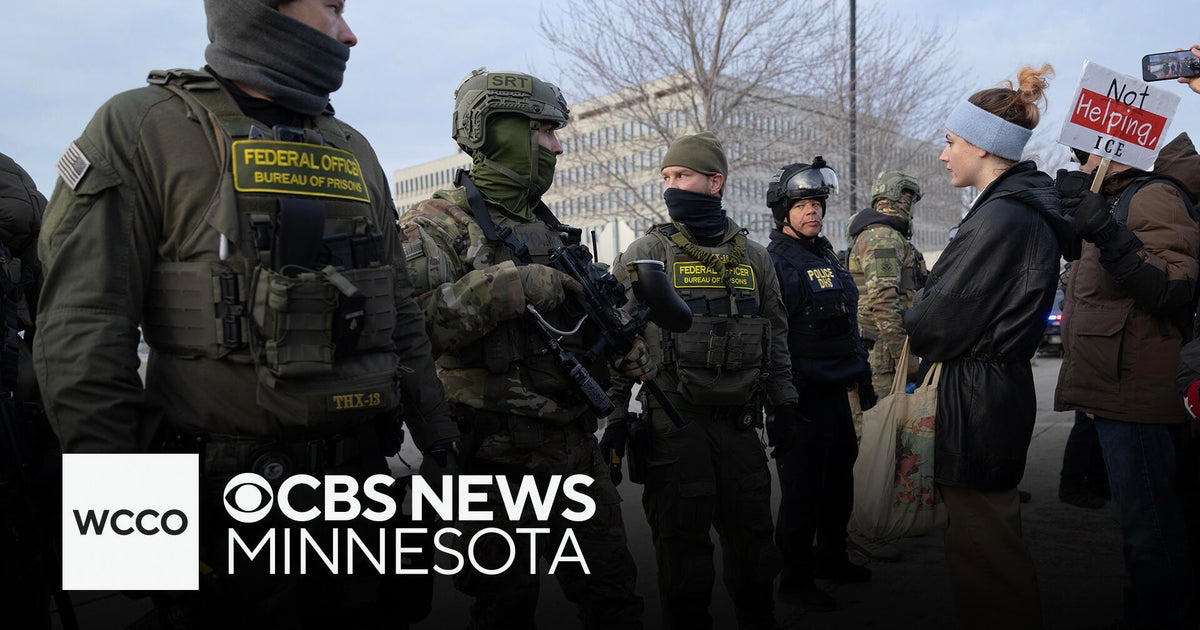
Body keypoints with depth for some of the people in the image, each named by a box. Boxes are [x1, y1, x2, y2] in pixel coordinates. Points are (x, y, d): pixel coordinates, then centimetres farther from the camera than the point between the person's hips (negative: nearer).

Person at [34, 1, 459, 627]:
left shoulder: (355, 152, 11)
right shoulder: (143, 128, -6)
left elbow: (401, 315, 13)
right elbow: (80, 335, -10)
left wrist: (441, 443, 11)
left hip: (361, 476, 6)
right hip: (231, 500, -5)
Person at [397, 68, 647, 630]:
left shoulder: (550, 228, 15)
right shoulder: (438, 223, -9)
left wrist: (627, 345, 8)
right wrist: (514, 284, -26)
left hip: (577, 447, 7)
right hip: (499, 456, -6)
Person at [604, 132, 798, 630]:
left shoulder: (753, 256, 10)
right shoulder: (646, 253, -1)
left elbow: (775, 333, 16)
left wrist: (783, 403, 12)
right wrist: (614, 414, -8)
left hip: (740, 421, 3)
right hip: (674, 421, -3)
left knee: (751, 534, 13)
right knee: (682, 539, 4)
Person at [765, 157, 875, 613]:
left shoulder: (829, 259, 15)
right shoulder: (774, 263, -12)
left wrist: (864, 380, 20)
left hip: (837, 393, 8)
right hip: (803, 399, -8)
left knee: (839, 481, 18)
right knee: (802, 492, 1)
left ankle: (832, 558, 36)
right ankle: (795, 579, 16)